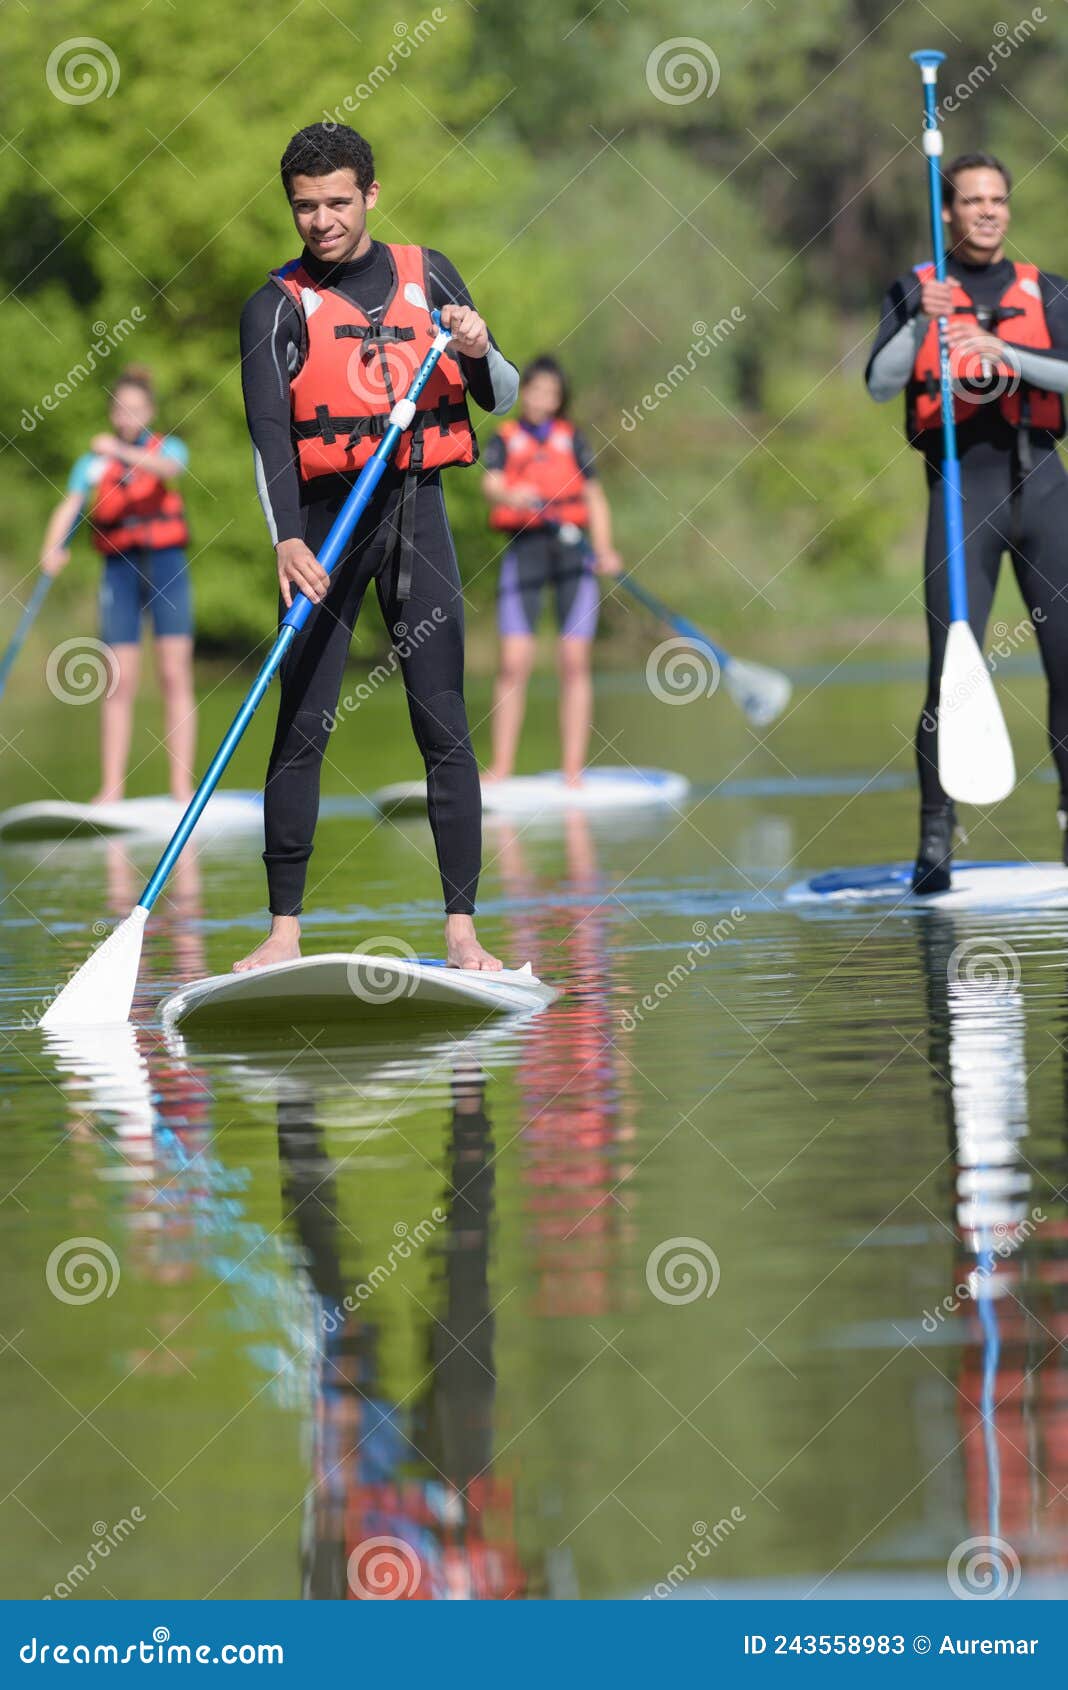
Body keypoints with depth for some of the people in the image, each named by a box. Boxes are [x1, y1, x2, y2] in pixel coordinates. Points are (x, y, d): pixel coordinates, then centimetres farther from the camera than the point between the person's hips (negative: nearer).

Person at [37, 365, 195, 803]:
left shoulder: (168, 447, 5)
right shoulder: (93, 463, 7)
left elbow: (167, 470, -20)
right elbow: (68, 507, -7)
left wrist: (122, 451, -38)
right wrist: (52, 549, -27)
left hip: (167, 568, -1)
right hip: (121, 570, 1)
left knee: (175, 675, -6)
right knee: (120, 683, -3)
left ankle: (182, 785, -7)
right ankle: (111, 787, -3)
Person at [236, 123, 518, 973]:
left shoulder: (427, 275, 10)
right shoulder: (279, 304, 1)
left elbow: (502, 397, 14)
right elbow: (268, 432, -12)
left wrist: (478, 351, -10)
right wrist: (287, 540, -28)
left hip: (418, 515, 2)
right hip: (325, 521, -2)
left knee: (445, 728, -2)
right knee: (302, 730, -5)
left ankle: (462, 930, 1)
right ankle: (285, 928, 1)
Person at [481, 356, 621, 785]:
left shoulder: (572, 439, 14)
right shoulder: (504, 439, 8)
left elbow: (595, 499, 13)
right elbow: (491, 483, -10)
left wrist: (604, 549, -2)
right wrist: (513, 496, -33)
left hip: (571, 548, 1)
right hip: (524, 547, -1)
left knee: (574, 664, -2)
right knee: (514, 665, -8)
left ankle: (573, 771, -1)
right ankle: (501, 769, -5)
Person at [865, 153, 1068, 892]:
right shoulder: (916, 292, 8)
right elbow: (880, 383, -6)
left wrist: (1003, 350, -18)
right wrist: (924, 321, -21)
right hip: (962, 488, -2)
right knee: (951, 671, -9)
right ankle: (936, 840, -4)